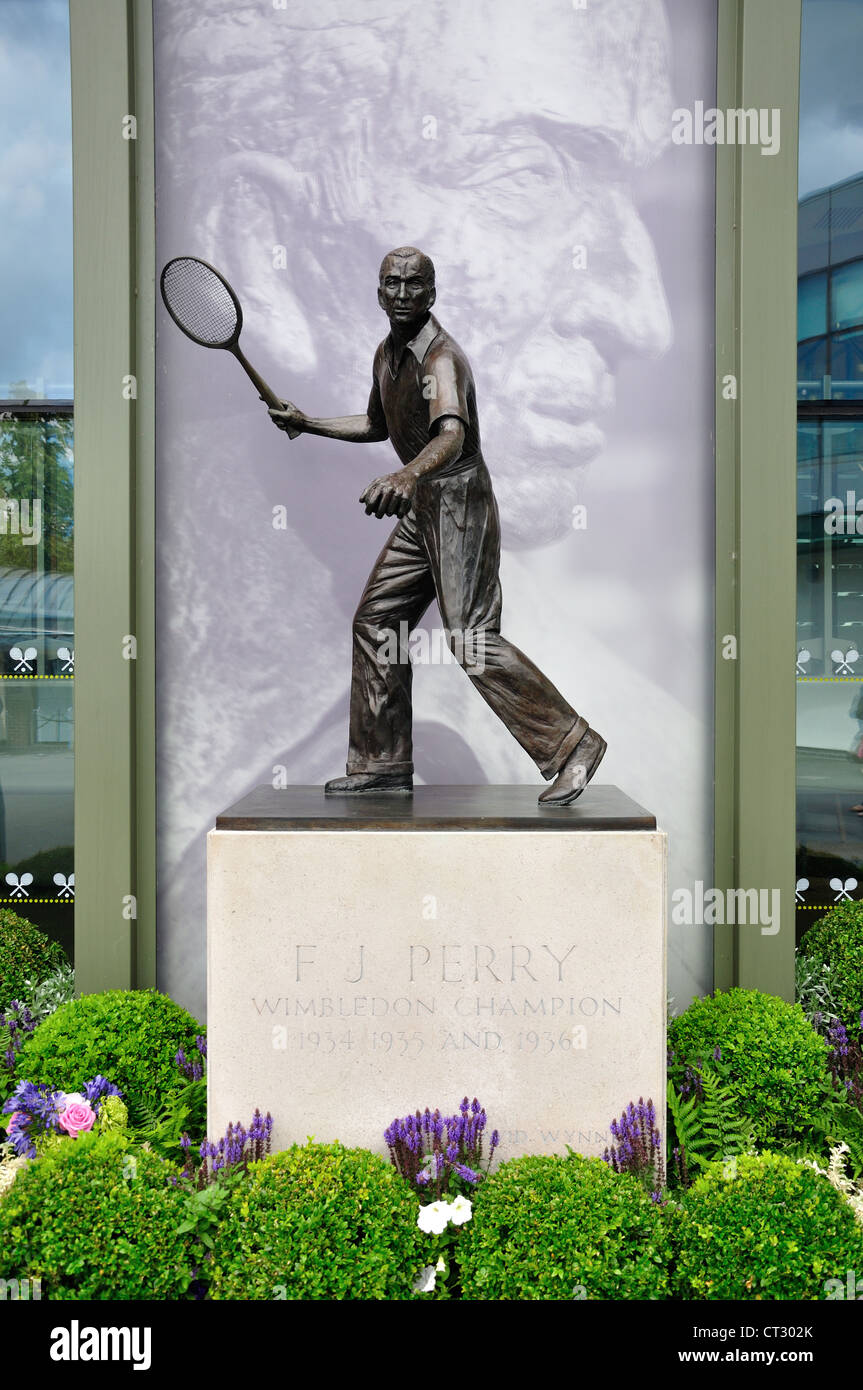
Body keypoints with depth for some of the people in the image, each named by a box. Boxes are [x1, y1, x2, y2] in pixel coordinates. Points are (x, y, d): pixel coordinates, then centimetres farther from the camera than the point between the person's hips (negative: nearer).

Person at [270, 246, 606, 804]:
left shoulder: (441, 356, -18)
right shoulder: (387, 353, 12)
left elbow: (452, 433, -37)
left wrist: (407, 476, -56)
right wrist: (309, 424, 25)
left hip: (460, 504, -9)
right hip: (421, 510, 10)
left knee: (471, 638, -17)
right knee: (376, 621, 10)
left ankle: (572, 743, -8)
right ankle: (383, 763, 19)